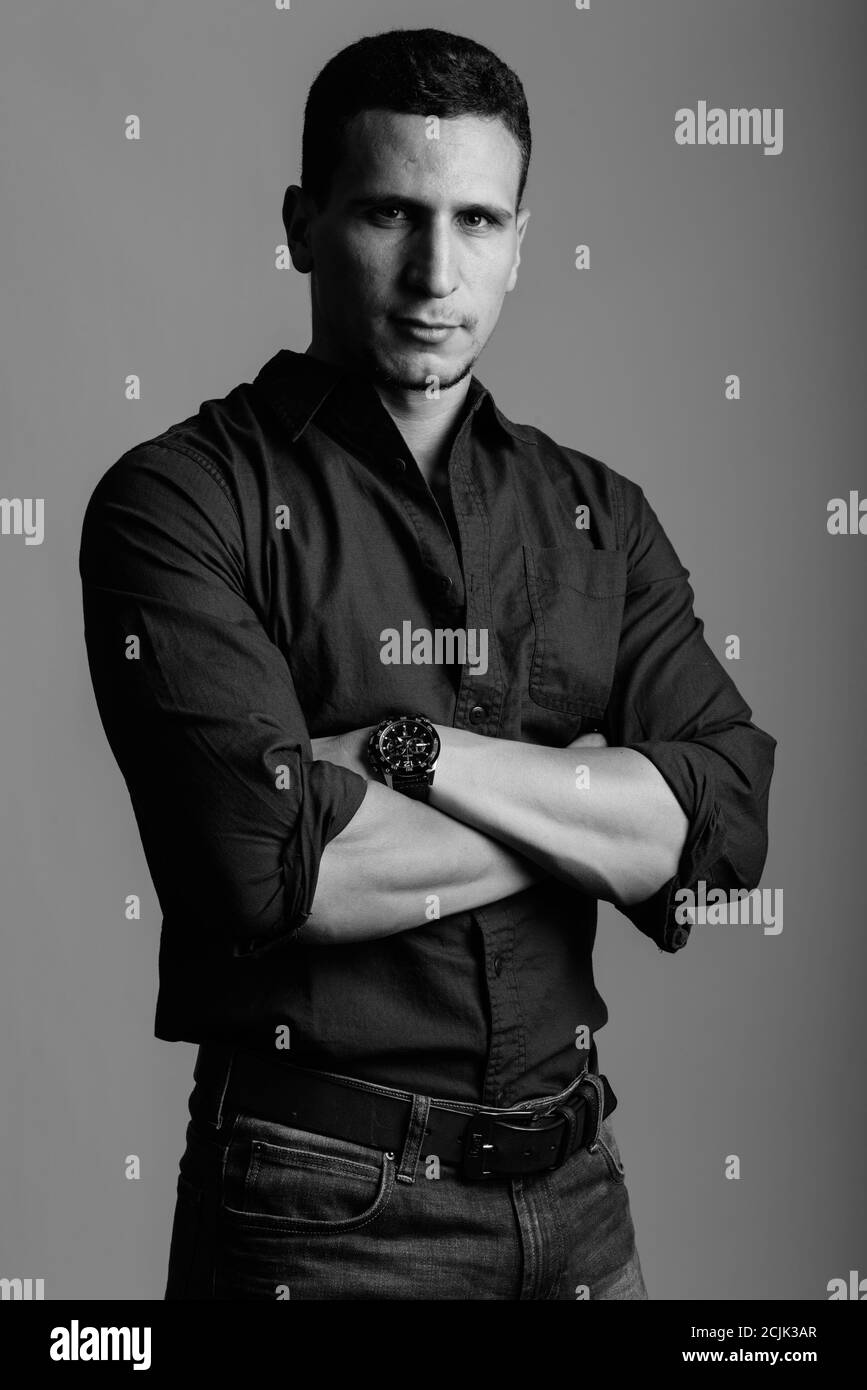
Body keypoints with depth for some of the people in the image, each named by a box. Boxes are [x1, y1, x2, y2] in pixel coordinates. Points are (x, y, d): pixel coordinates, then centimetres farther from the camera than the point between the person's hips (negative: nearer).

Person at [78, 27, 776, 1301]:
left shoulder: (600, 517, 5)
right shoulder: (180, 500, -9)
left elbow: (727, 828, -7)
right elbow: (266, 860, -22)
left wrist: (411, 752, -18)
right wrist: (585, 810, -10)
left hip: (576, 1179, 5)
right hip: (321, 1197, -4)